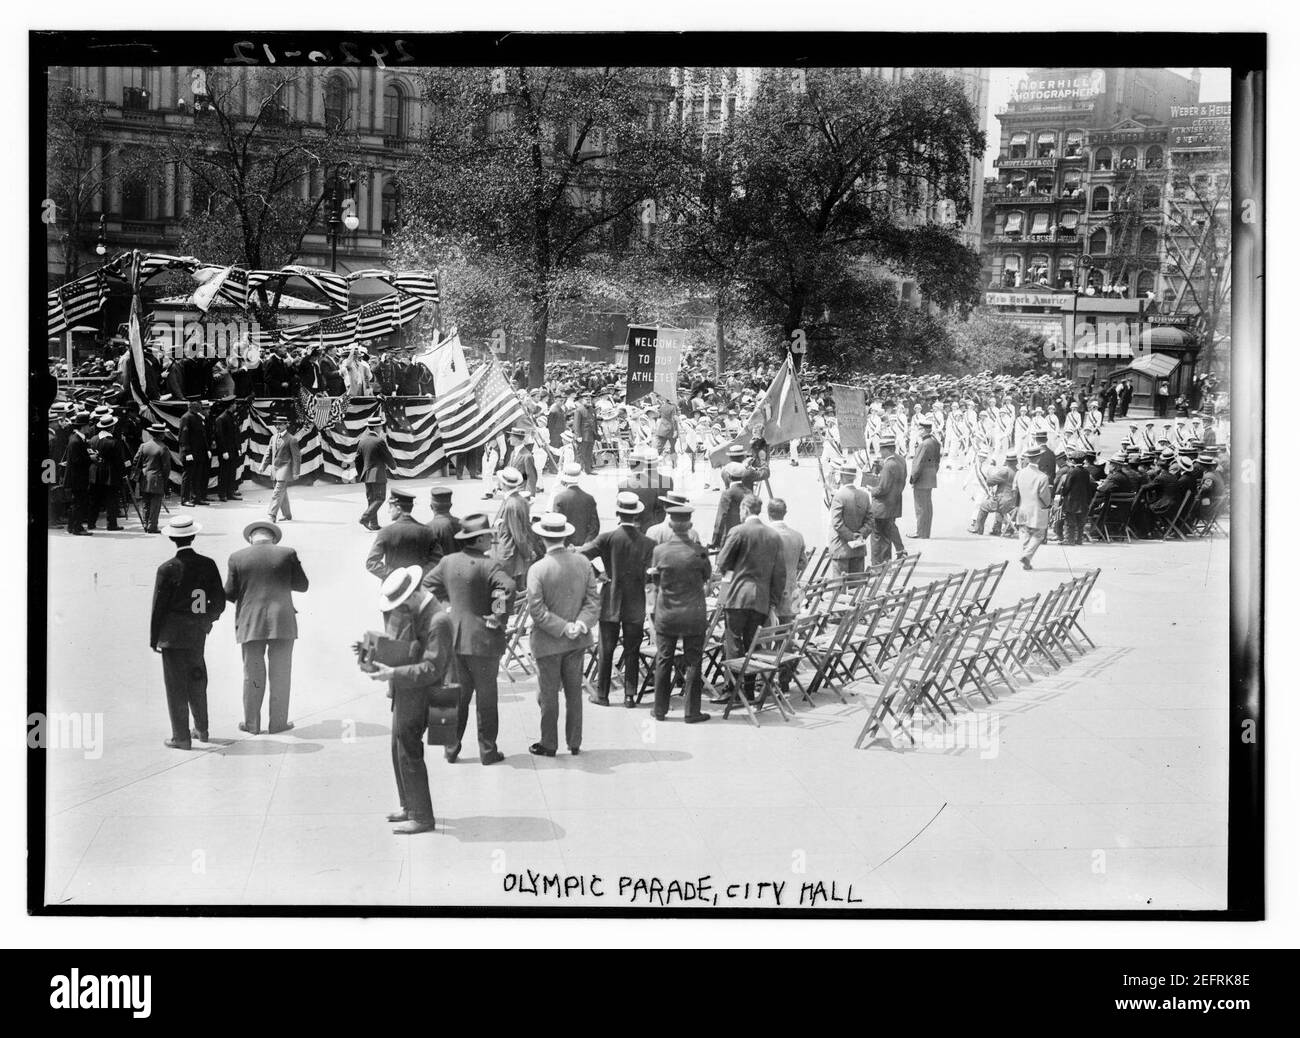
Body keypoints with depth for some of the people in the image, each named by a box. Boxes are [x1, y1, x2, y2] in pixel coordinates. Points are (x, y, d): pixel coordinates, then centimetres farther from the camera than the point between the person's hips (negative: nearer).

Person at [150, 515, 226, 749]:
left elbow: (159, 606, -10)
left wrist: (154, 639, -1)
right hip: (198, 635, 5)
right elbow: (219, 602, 1)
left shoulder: (167, 569, -15)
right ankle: (201, 729, 31)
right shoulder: (208, 565, -4)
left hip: (173, 635, -4)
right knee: (197, 681, 20)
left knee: (176, 685, 3)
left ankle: (181, 737, 7)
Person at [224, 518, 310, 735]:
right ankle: (278, 722, 13)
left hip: (250, 624, 1)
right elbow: (302, 585, 3)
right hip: (282, 622, -1)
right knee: (280, 675, 8)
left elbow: (230, 594, 0)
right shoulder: (287, 554, -3)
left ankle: (251, 723, 16)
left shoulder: (237, 558, -2)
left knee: (253, 675, 10)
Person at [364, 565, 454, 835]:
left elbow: (432, 668, -25)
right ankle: (409, 805, 32)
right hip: (403, 693, 9)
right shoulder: (412, 612, 8)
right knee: (399, 750, 18)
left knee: (409, 753, -4)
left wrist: (393, 673, -26)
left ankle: (422, 817, 5)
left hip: (418, 696, -9)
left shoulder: (438, 621, -22)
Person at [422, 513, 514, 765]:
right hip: (483, 640, -5)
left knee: (457, 695, 17)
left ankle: (451, 749, 21)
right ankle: (488, 751, 15)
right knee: (486, 697, 7)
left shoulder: (448, 562, 2)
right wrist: (500, 618, -21)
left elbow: (428, 583, 16)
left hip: (454, 638, 5)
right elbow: (508, 588, -33)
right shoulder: (489, 566, -18)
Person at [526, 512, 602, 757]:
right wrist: (580, 624, -13)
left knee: (548, 695, 9)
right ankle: (574, 743, 24)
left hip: (548, 644, -4)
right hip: (577, 643, 4)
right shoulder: (583, 563, -4)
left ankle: (549, 745, 20)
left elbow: (537, 611, -21)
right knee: (574, 693, 16)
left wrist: (564, 627, -17)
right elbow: (594, 600, -5)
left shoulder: (538, 570, -18)